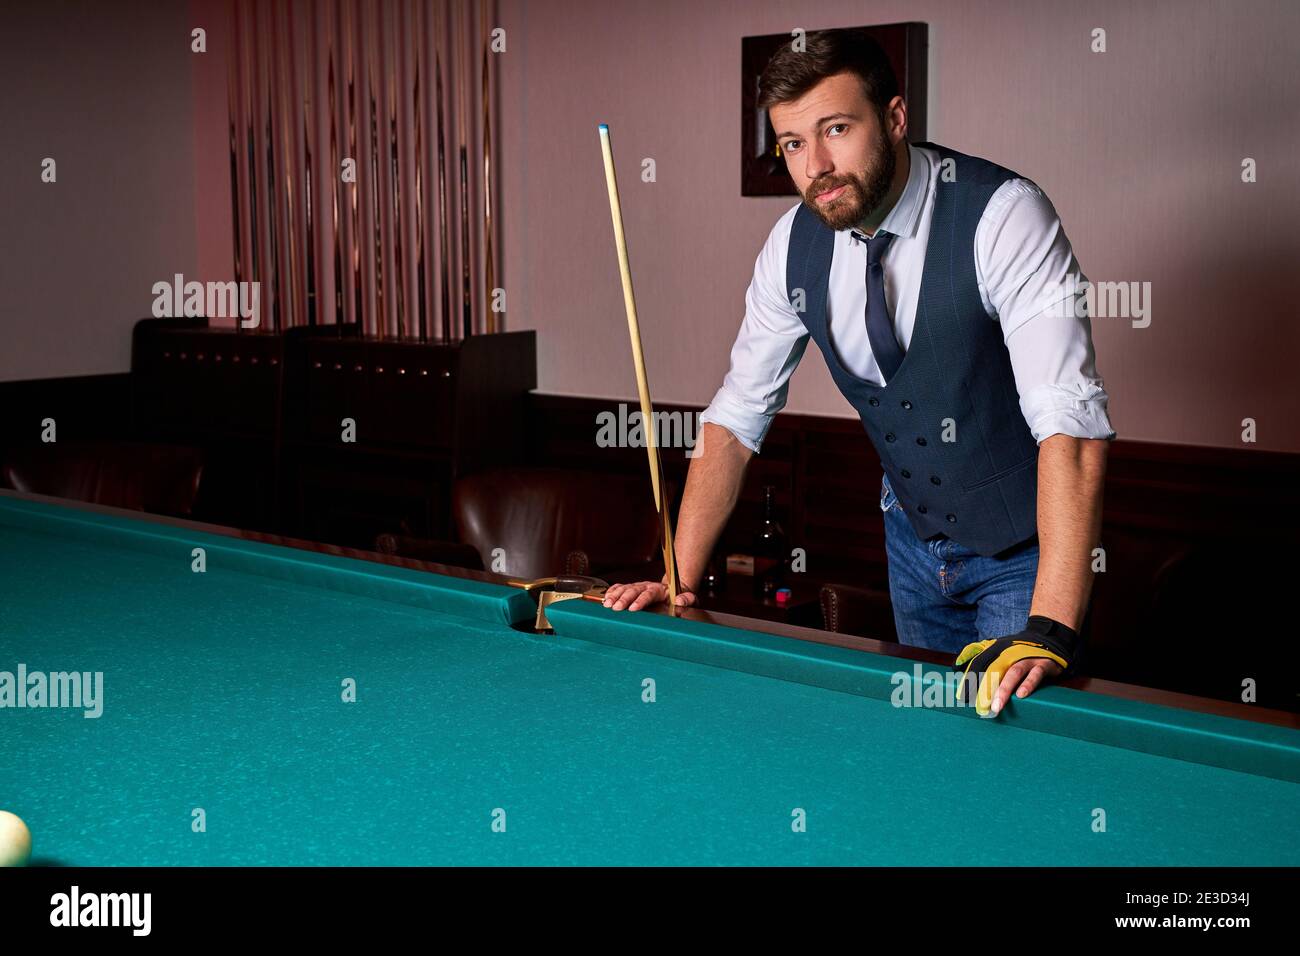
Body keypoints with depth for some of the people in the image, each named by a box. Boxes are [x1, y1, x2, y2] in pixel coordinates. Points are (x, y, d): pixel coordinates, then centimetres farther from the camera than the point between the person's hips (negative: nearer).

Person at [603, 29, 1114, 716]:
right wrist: (680, 578, -10)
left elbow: (1071, 424, -37)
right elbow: (738, 416, -1)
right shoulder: (794, 243, -9)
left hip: (1024, 545, -5)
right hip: (912, 537, 5)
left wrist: (1048, 632, -46)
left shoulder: (1001, 215, -28)